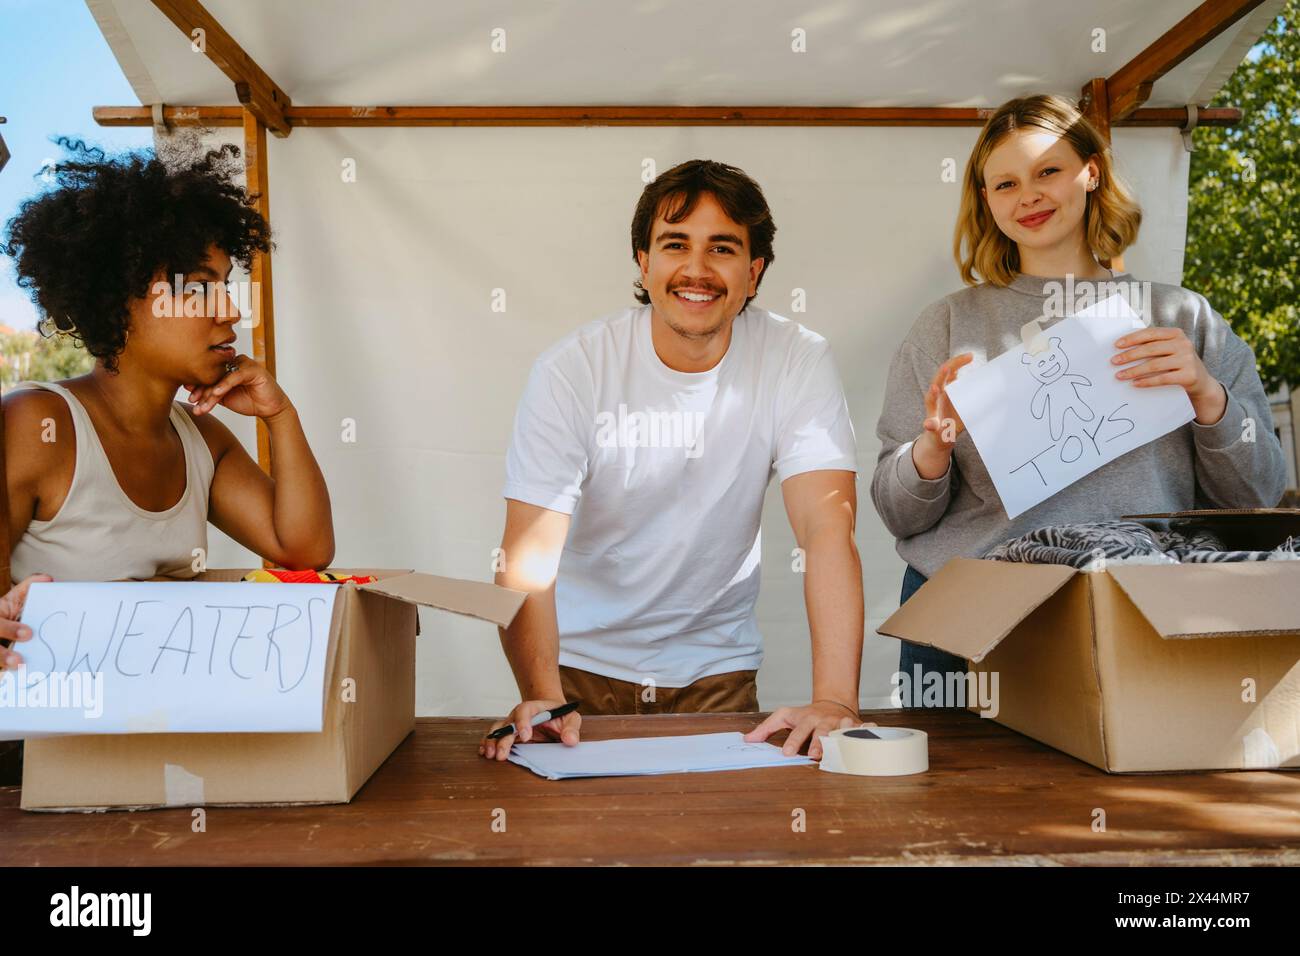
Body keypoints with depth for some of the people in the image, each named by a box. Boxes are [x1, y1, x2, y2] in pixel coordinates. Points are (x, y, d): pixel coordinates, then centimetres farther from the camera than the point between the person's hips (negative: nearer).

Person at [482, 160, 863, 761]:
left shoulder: (798, 362, -12)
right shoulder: (572, 371, -14)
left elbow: (828, 528, -21)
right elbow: (530, 553, -21)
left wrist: (835, 700, -33)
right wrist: (541, 696, -36)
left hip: (715, 666, 1)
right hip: (580, 661, 0)